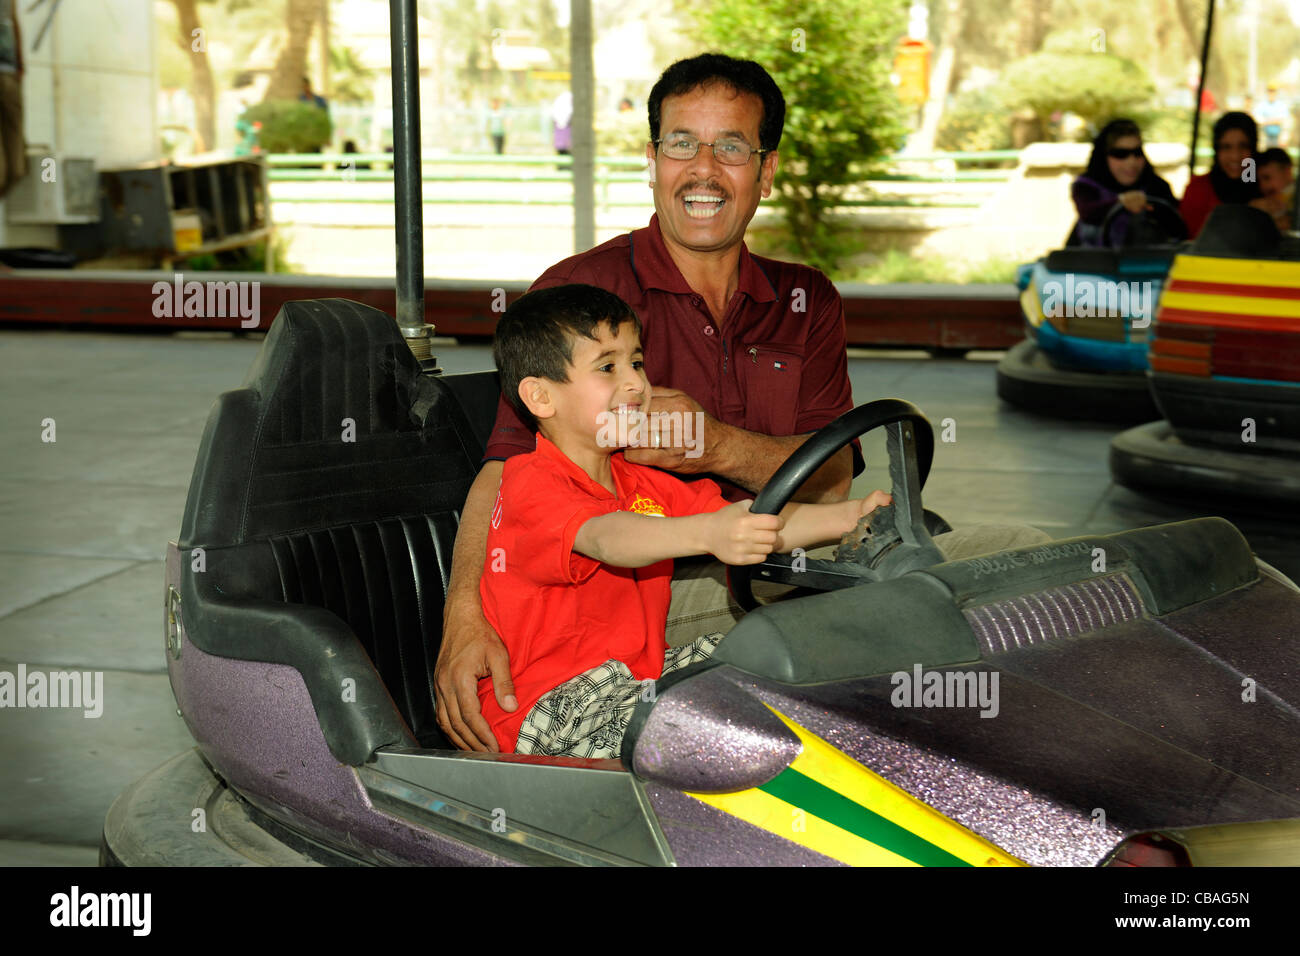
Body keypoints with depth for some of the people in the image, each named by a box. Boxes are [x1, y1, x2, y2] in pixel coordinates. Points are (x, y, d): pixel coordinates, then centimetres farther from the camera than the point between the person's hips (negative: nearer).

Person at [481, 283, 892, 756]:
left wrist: (849, 515, -13)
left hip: (635, 676, 8)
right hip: (550, 704, -8)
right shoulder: (529, 485, -14)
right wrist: (707, 533, -53)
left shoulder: (644, 484, 12)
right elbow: (605, 538, -36)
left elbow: (757, 528, 4)